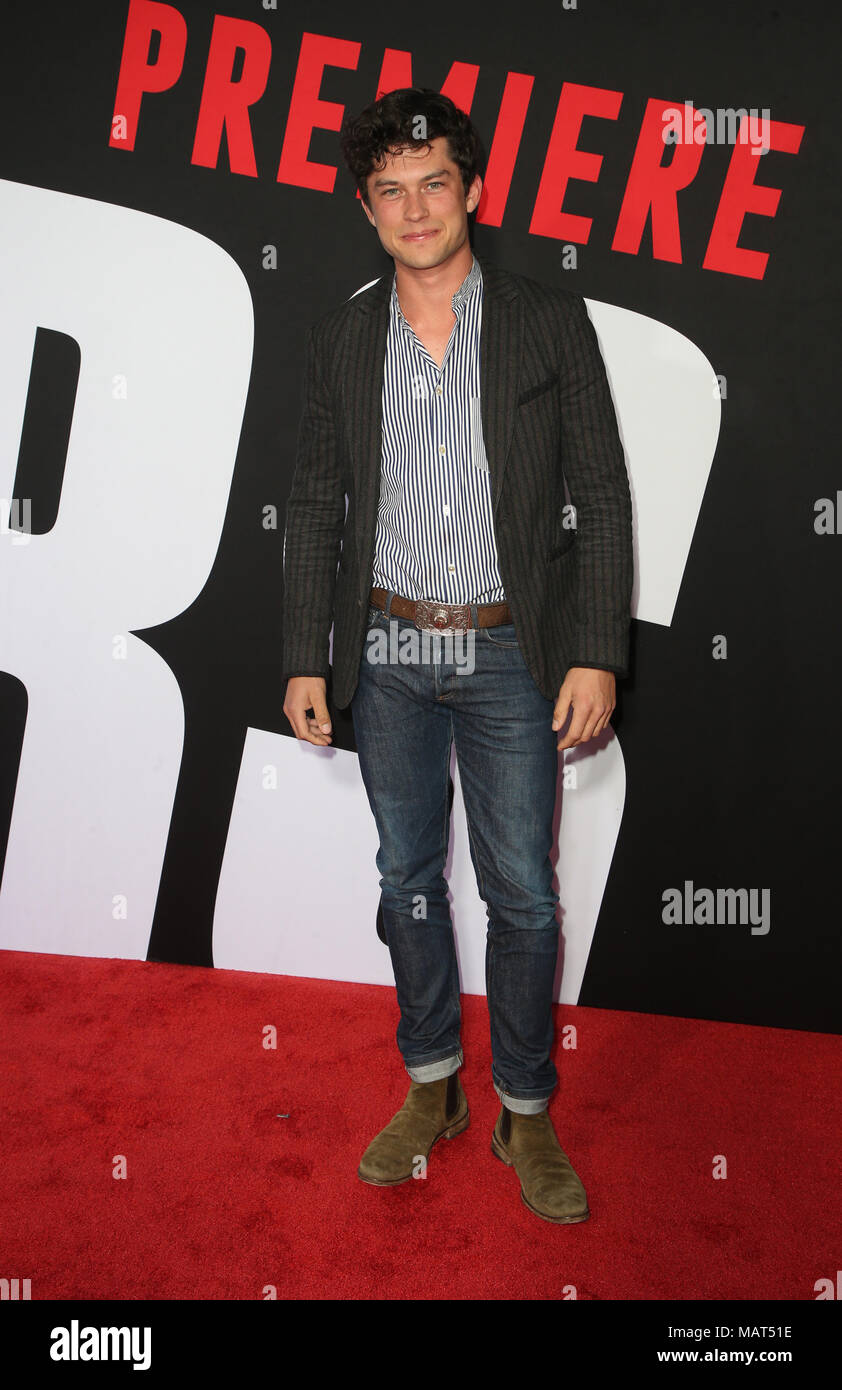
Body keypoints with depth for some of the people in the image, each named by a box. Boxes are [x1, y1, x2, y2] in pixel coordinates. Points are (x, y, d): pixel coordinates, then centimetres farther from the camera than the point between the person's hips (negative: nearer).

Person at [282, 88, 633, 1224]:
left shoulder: (551, 325, -1)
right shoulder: (340, 342, 6)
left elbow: (601, 499, -3)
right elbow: (316, 508, 8)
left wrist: (597, 655, -11)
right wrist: (304, 660, 3)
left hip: (509, 653, -2)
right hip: (388, 656, 3)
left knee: (521, 894, 4)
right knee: (409, 879, 12)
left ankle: (526, 1114, 25)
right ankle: (433, 1090, 32)